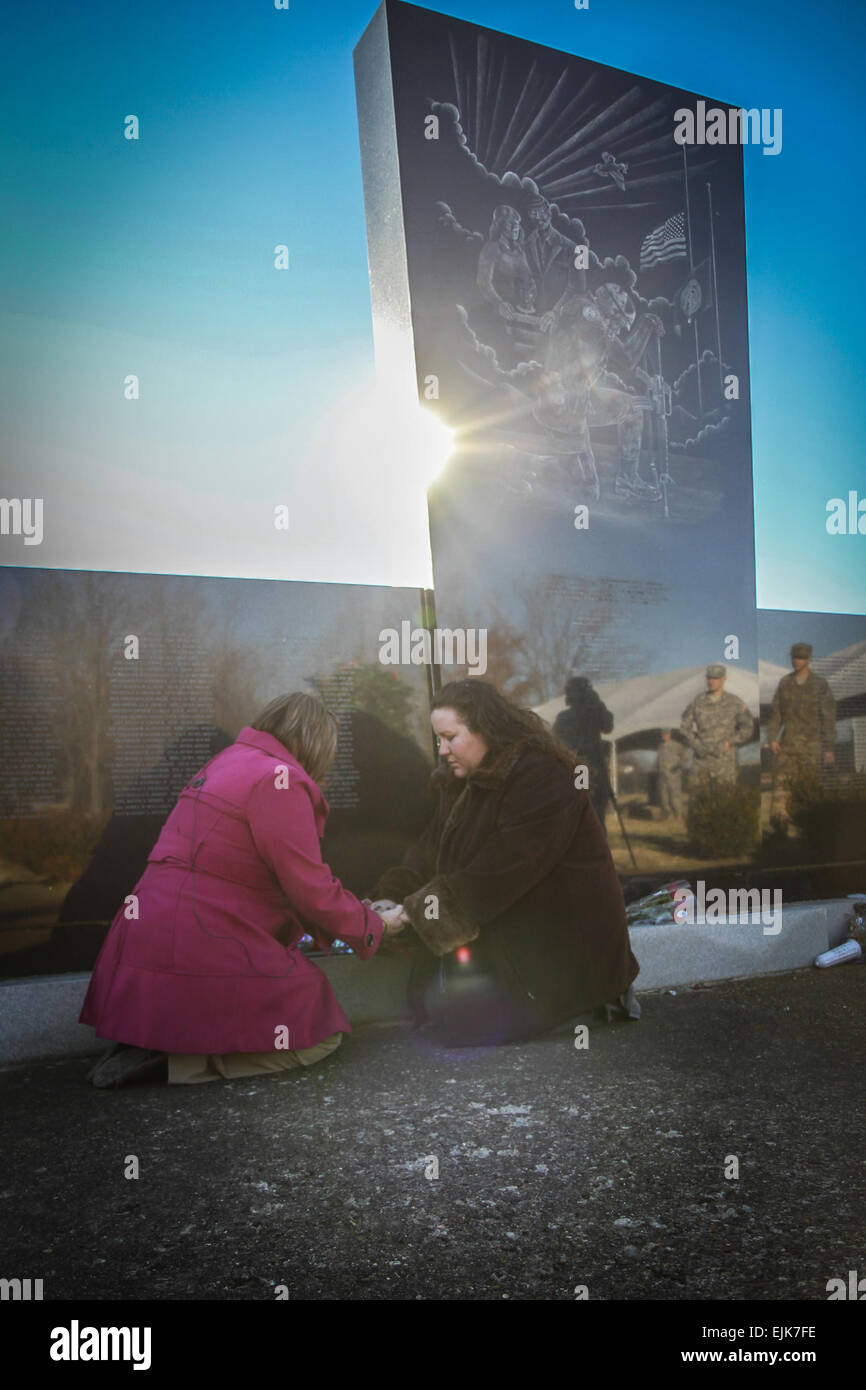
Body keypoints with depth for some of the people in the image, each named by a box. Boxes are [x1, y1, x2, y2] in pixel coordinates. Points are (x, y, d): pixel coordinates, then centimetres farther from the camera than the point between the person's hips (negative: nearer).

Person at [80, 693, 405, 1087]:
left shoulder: (225, 763, 18)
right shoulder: (278, 779, -12)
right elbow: (312, 891, -10)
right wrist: (375, 926, 9)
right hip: (202, 949, -10)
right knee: (321, 1034, 1)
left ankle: (149, 1039, 4)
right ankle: (172, 1060, -11)